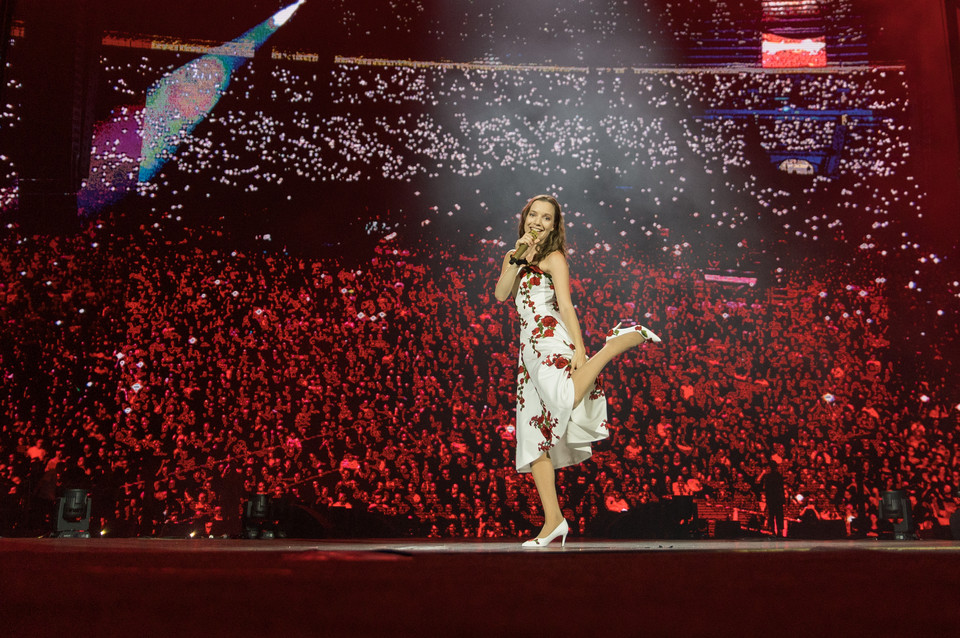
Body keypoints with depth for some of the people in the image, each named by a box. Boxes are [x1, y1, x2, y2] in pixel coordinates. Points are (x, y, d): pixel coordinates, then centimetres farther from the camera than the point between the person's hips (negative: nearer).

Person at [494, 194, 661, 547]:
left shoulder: (554, 257, 4)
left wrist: (579, 347, -15)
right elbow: (500, 294, 6)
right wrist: (517, 257, -4)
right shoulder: (514, 256, 22)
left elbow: (566, 305, -5)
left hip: (552, 339, -6)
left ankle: (619, 342, -11)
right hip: (529, 348, 6)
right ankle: (553, 520, 4)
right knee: (535, 437, 1)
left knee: (567, 402, -35)